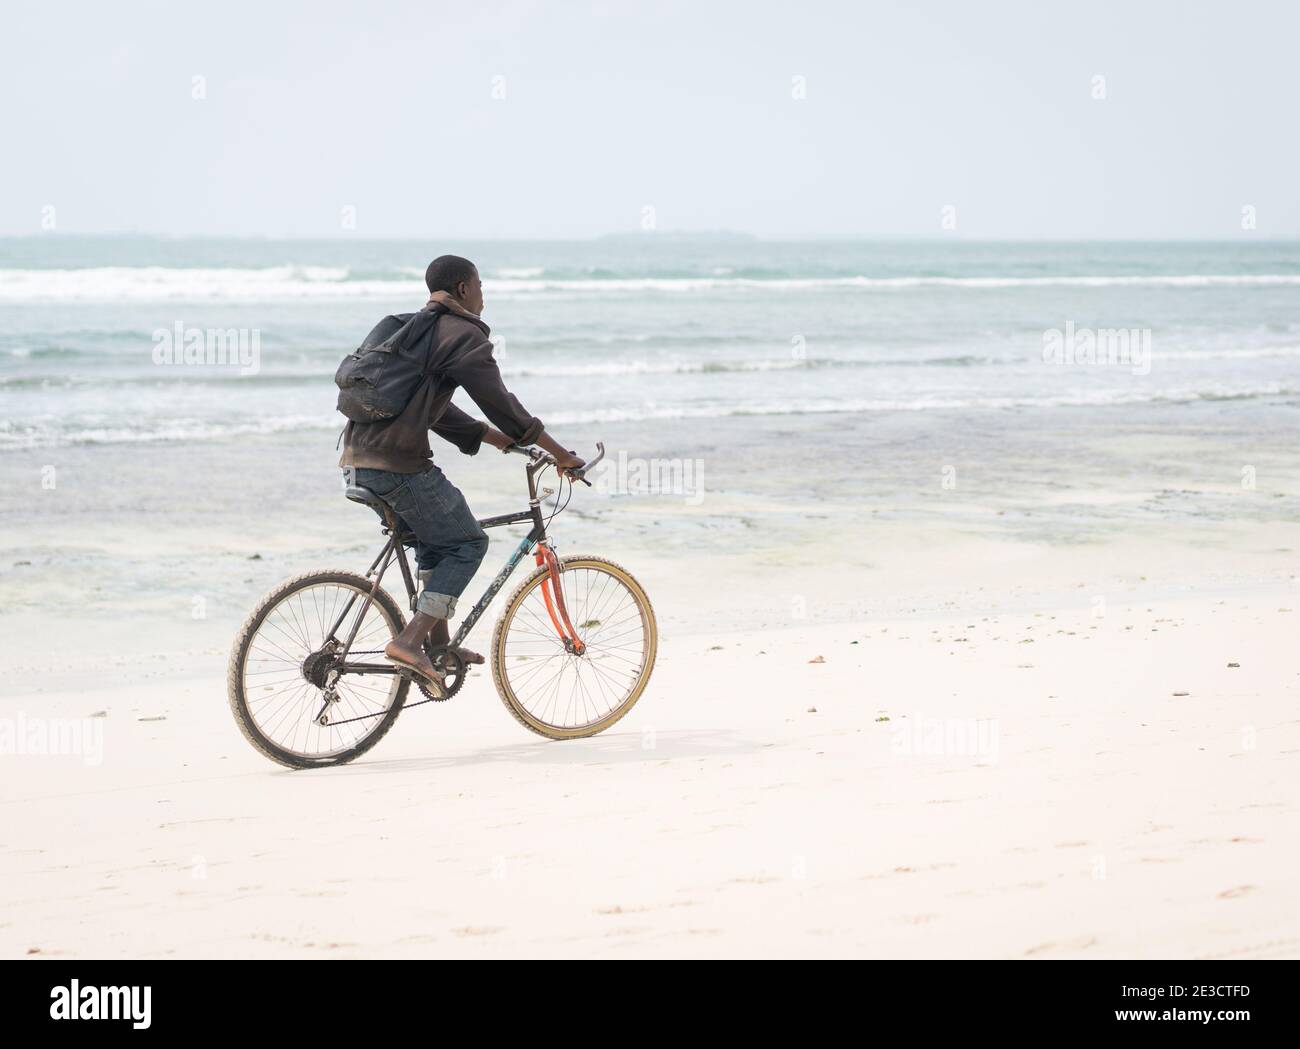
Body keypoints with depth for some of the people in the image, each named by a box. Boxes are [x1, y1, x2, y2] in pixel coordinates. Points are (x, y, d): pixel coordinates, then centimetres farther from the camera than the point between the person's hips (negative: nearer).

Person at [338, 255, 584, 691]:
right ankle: (410, 641, -10)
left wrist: (502, 440, 31)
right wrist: (560, 453, 2)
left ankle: (439, 641, 25)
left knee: (437, 535, 27)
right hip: (399, 464, -9)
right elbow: (500, 403, -5)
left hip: (357, 460, 9)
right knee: (467, 543, 2)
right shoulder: (464, 335, -4)